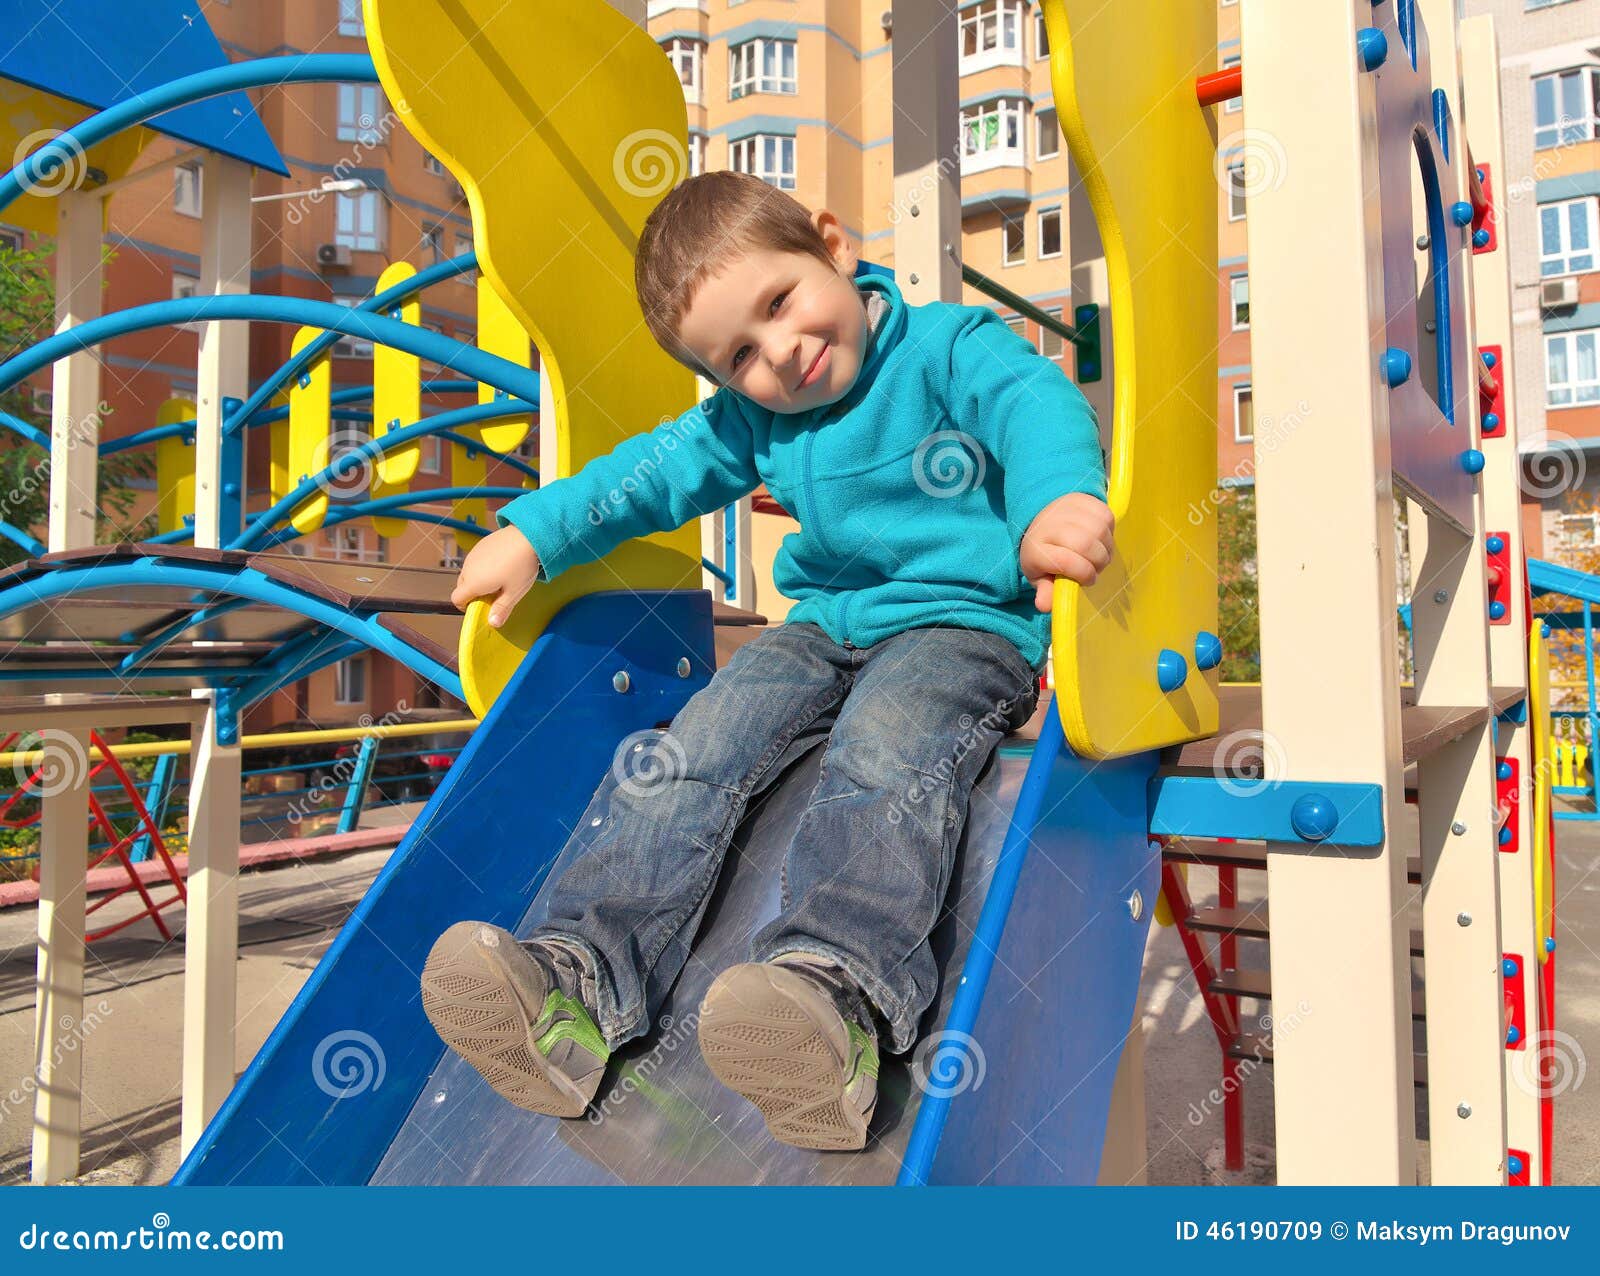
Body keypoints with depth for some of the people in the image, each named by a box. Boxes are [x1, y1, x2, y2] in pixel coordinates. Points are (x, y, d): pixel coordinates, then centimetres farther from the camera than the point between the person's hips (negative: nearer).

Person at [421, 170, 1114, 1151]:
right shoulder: (752, 421, 14)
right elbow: (651, 471, 20)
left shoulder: (953, 347, -3)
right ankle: (579, 979, -27)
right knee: (691, 748, -17)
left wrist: (1061, 495, -44)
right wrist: (531, 532, 12)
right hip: (825, 629, 6)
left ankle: (838, 989, -55)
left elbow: (1037, 405, -21)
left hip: (968, 627, -5)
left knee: (883, 749, -37)